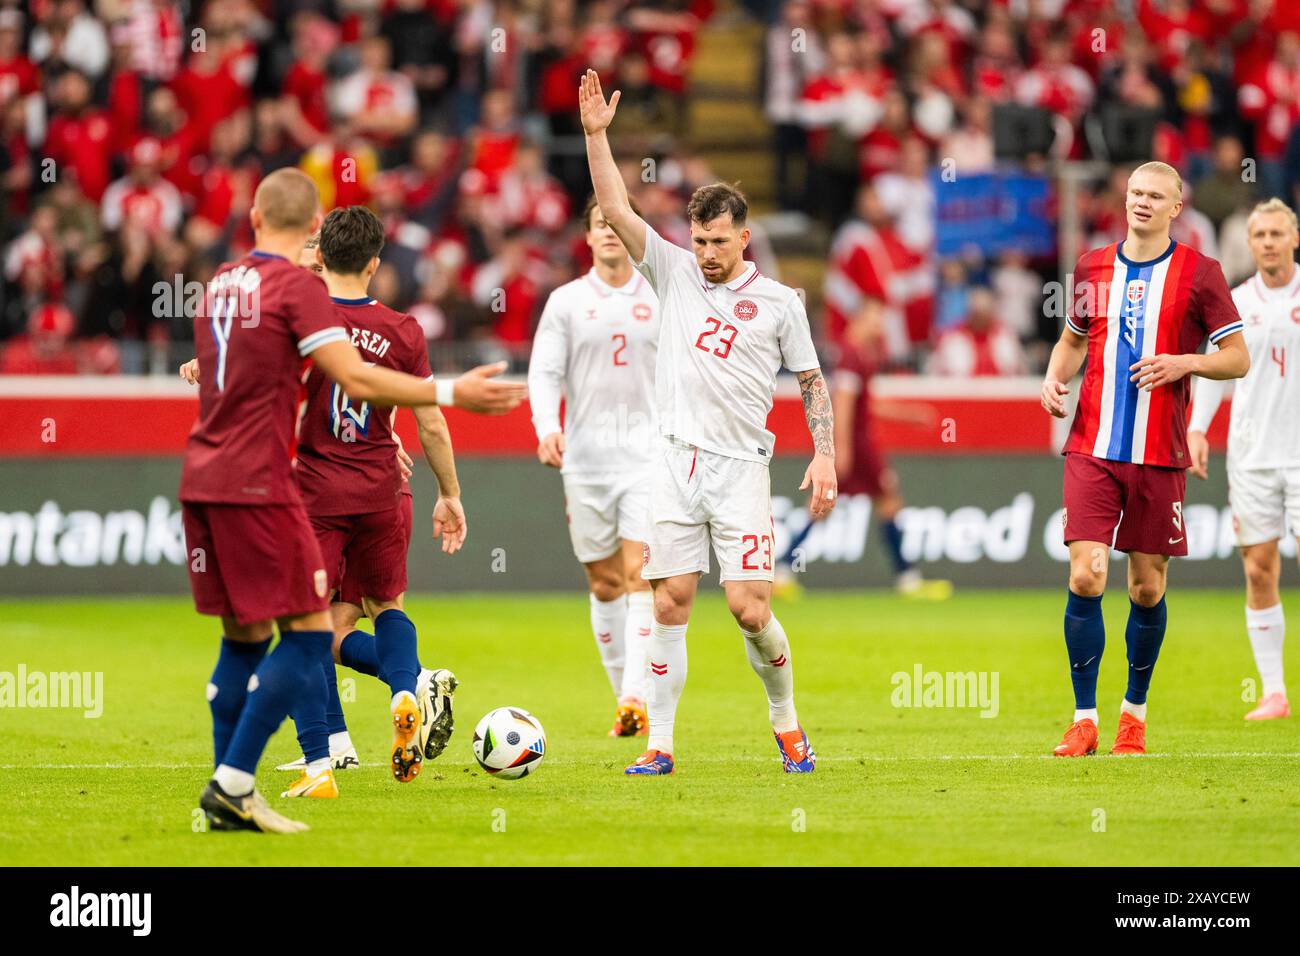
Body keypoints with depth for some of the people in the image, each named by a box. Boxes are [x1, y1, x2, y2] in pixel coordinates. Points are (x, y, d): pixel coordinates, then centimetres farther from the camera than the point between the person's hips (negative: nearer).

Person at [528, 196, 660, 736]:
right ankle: (624, 698, 16)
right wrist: (547, 426, -17)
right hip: (585, 458, 1)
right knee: (604, 584, 5)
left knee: (640, 574, -14)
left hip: (648, 454, -1)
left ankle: (636, 698, -20)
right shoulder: (566, 302, 6)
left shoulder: (661, 302, 7)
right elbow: (544, 372, 0)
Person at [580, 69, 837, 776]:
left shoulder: (778, 301, 6)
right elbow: (615, 210, 4)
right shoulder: (675, 273, 10)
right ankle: (659, 744, 2)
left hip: (740, 466, -2)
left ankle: (785, 719, 13)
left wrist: (824, 455, 0)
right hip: (676, 460, 2)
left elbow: (811, 382, 11)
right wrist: (595, 134, -5)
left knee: (749, 608, -9)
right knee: (670, 604, -1)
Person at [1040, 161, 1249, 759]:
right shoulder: (1092, 267, 9)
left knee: (1147, 587, 4)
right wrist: (1055, 376, 4)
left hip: (1159, 456, -1)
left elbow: (1238, 359, 1)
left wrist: (1184, 362, -16)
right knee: (1085, 576, -10)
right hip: (1092, 448, 1)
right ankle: (1084, 719, -4)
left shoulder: (1199, 273, 0)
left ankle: (1135, 712, 22)